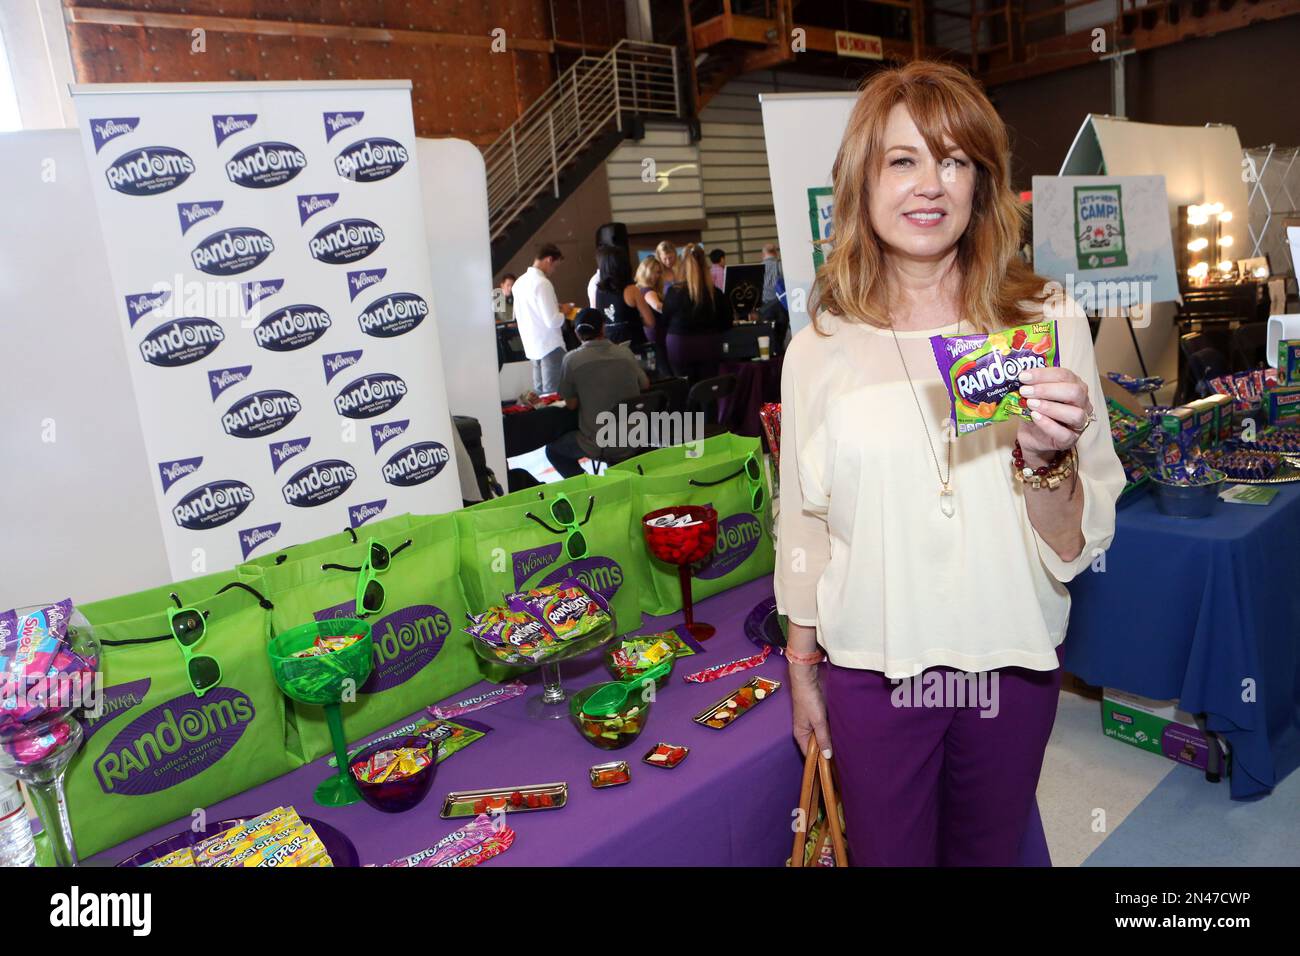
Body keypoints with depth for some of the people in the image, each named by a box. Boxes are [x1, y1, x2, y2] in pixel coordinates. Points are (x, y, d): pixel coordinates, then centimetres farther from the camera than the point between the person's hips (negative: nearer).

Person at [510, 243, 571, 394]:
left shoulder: (520, 282, 9)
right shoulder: (542, 283, -16)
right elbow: (553, 321, -21)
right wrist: (564, 312, -1)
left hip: (532, 347, 8)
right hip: (550, 346, -8)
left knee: (539, 394, 14)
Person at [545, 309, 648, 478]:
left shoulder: (572, 359, -12)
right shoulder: (626, 352, -3)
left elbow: (571, 404, -3)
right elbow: (645, 385, 13)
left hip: (599, 445, -4)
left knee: (553, 450, 23)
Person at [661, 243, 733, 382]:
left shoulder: (673, 292, -10)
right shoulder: (715, 293, -6)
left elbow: (665, 321, 4)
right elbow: (727, 322, 5)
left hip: (680, 347, -1)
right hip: (709, 346, 1)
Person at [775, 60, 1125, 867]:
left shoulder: (1048, 324, -8)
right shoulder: (821, 348, -8)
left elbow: (1080, 546, -6)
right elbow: (803, 526, 0)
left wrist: (1046, 458, -26)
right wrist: (802, 671, 7)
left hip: (1013, 662, 1)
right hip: (869, 670, -1)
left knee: (990, 851, 22)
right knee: (887, 853, 16)